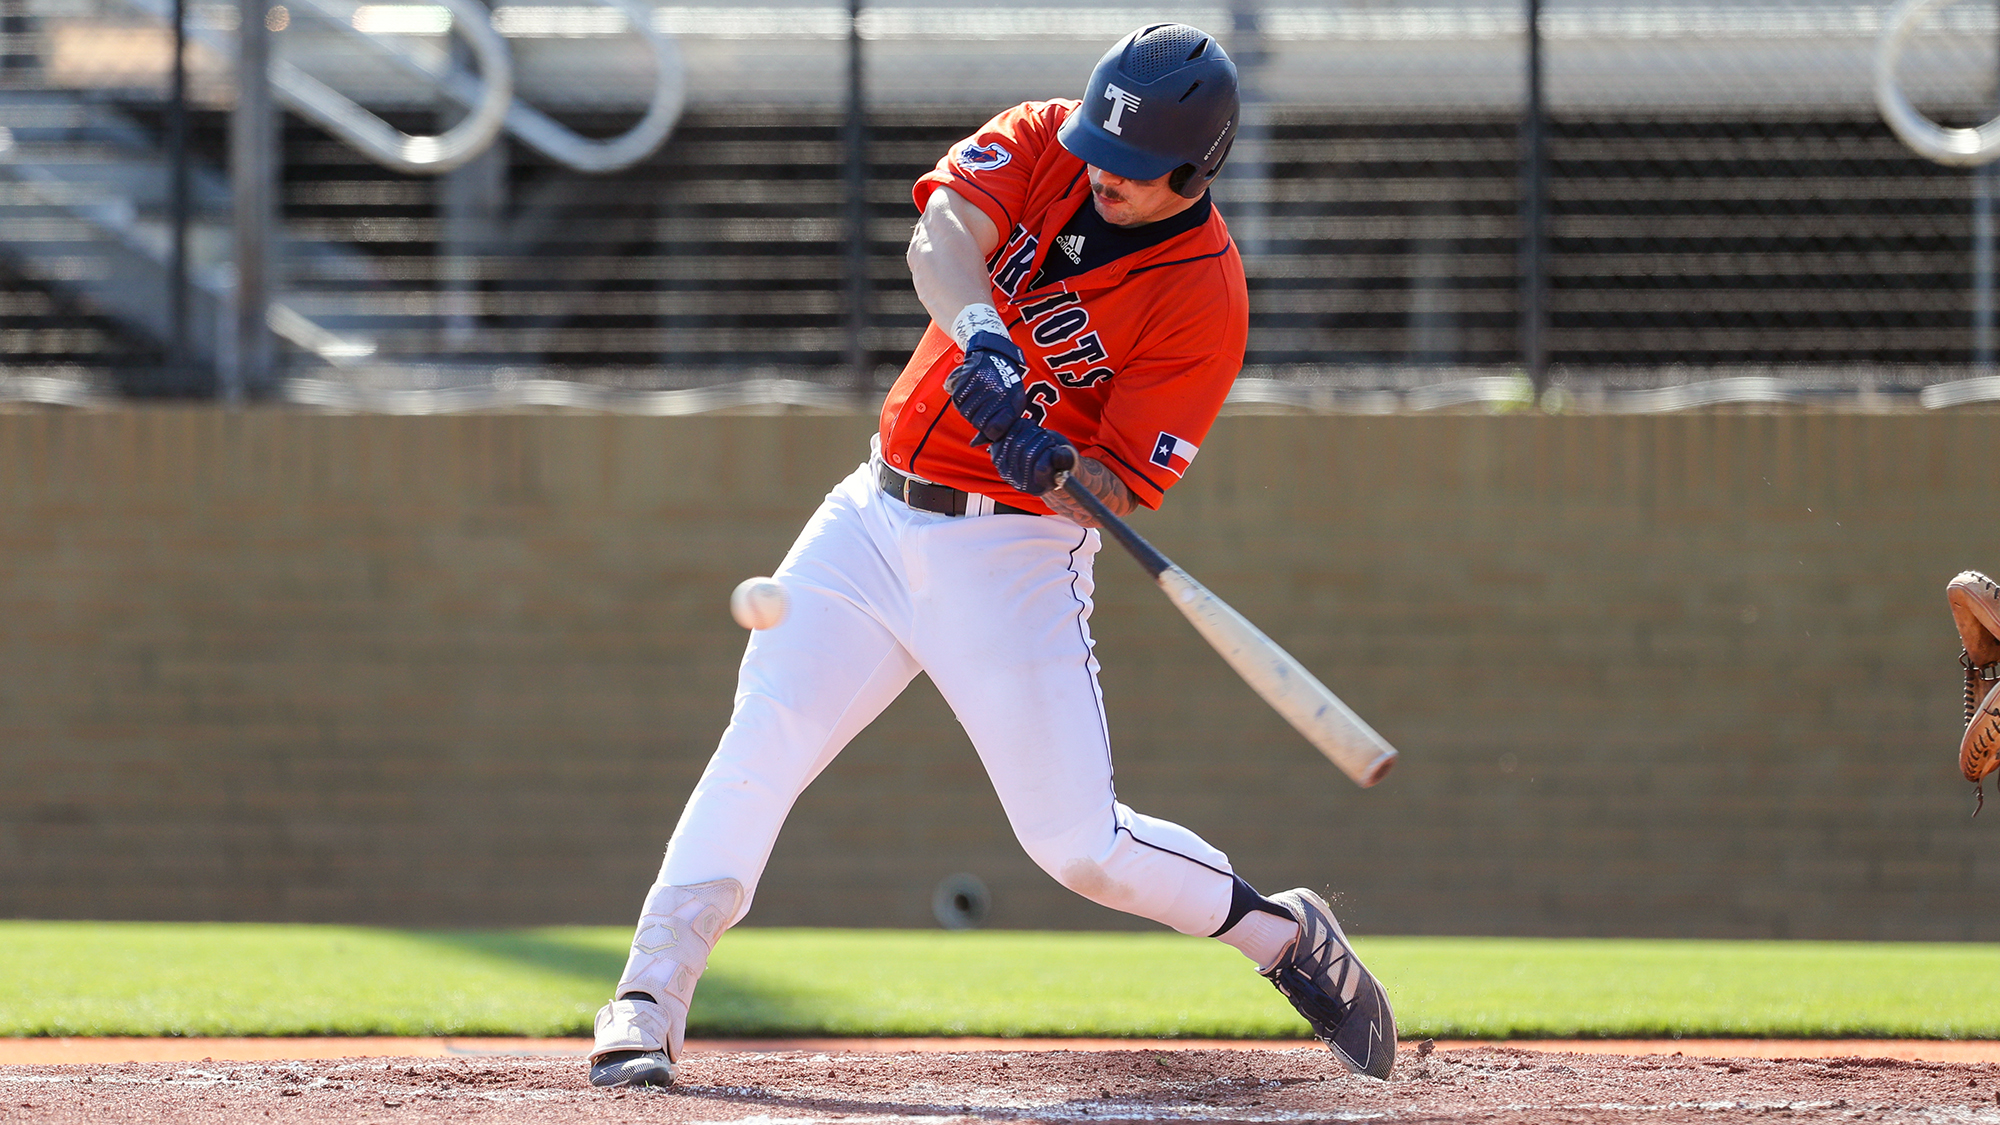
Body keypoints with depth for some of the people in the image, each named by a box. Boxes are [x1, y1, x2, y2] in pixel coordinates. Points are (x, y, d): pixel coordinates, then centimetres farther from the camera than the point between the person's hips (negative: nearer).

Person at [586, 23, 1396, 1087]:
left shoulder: (1204, 300, -13)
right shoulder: (1043, 143, -2)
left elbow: (1117, 491, -16)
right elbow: (941, 234, -22)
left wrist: (1054, 467, -38)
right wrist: (978, 328, -42)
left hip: (1013, 553, -4)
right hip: (876, 517, 4)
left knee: (1079, 841, -7)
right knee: (760, 746, -13)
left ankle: (1286, 936, 17)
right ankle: (647, 1000, -10)